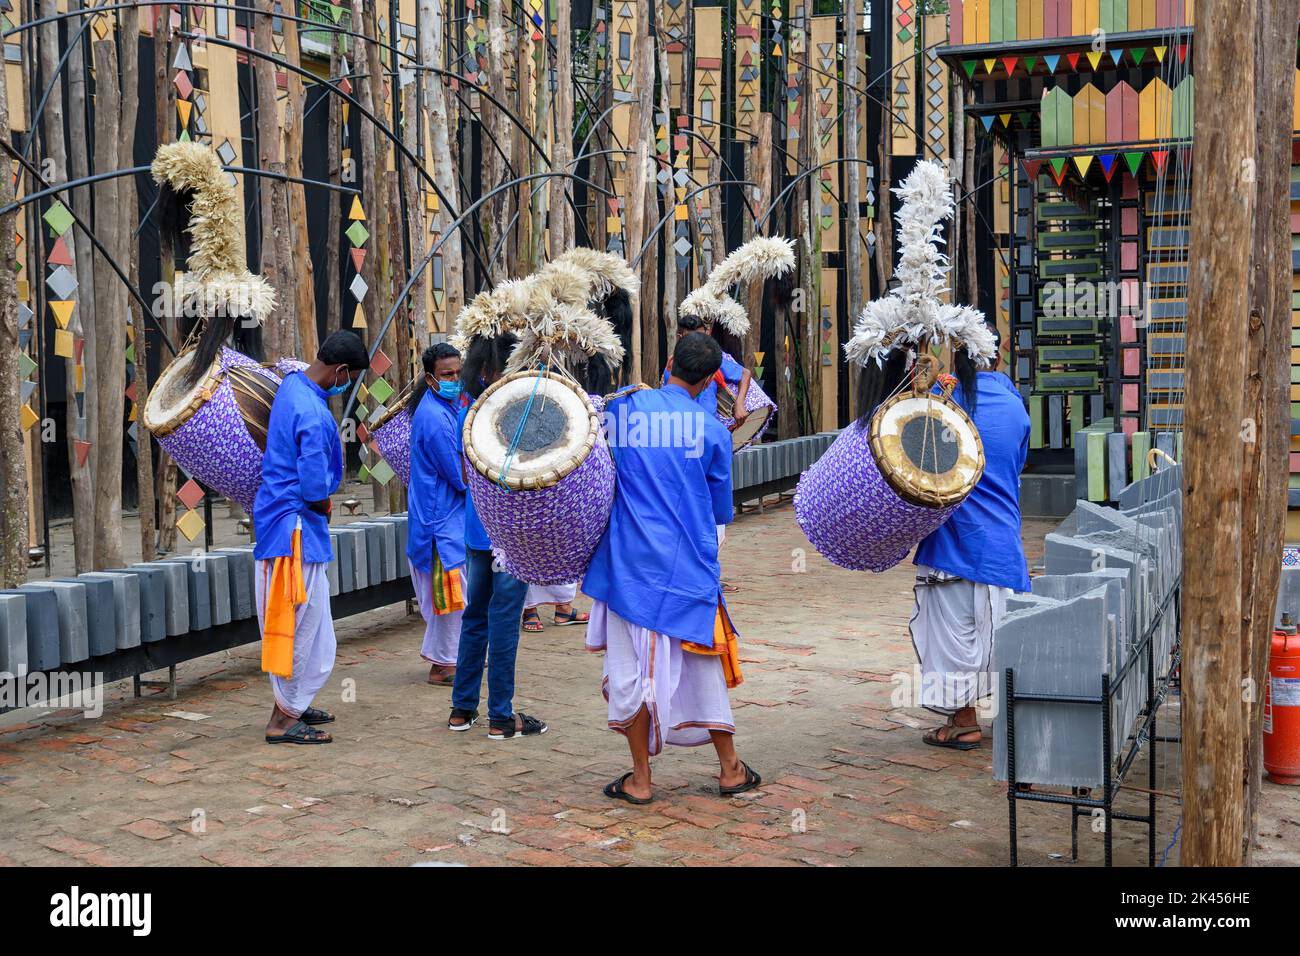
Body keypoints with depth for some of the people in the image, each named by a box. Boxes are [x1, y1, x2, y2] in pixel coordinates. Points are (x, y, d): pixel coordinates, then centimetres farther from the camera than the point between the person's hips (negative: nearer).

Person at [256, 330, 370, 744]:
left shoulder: (292, 383, 7)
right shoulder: (313, 416, -24)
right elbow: (315, 489, -26)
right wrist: (325, 510, -4)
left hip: (278, 519, 10)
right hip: (296, 525, -10)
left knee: (300, 621, 18)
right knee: (302, 623, -1)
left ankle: (293, 705, 29)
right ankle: (285, 719, 7)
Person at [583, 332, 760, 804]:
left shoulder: (623, 407, -2)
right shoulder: (713, 431, -2)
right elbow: (722, 511, 7)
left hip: (631, 560, 0)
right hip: (690, 565, 1)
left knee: (633, 667, 7)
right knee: (701, 663, 13)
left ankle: (640, 779, 14)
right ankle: (730, 769, 23)